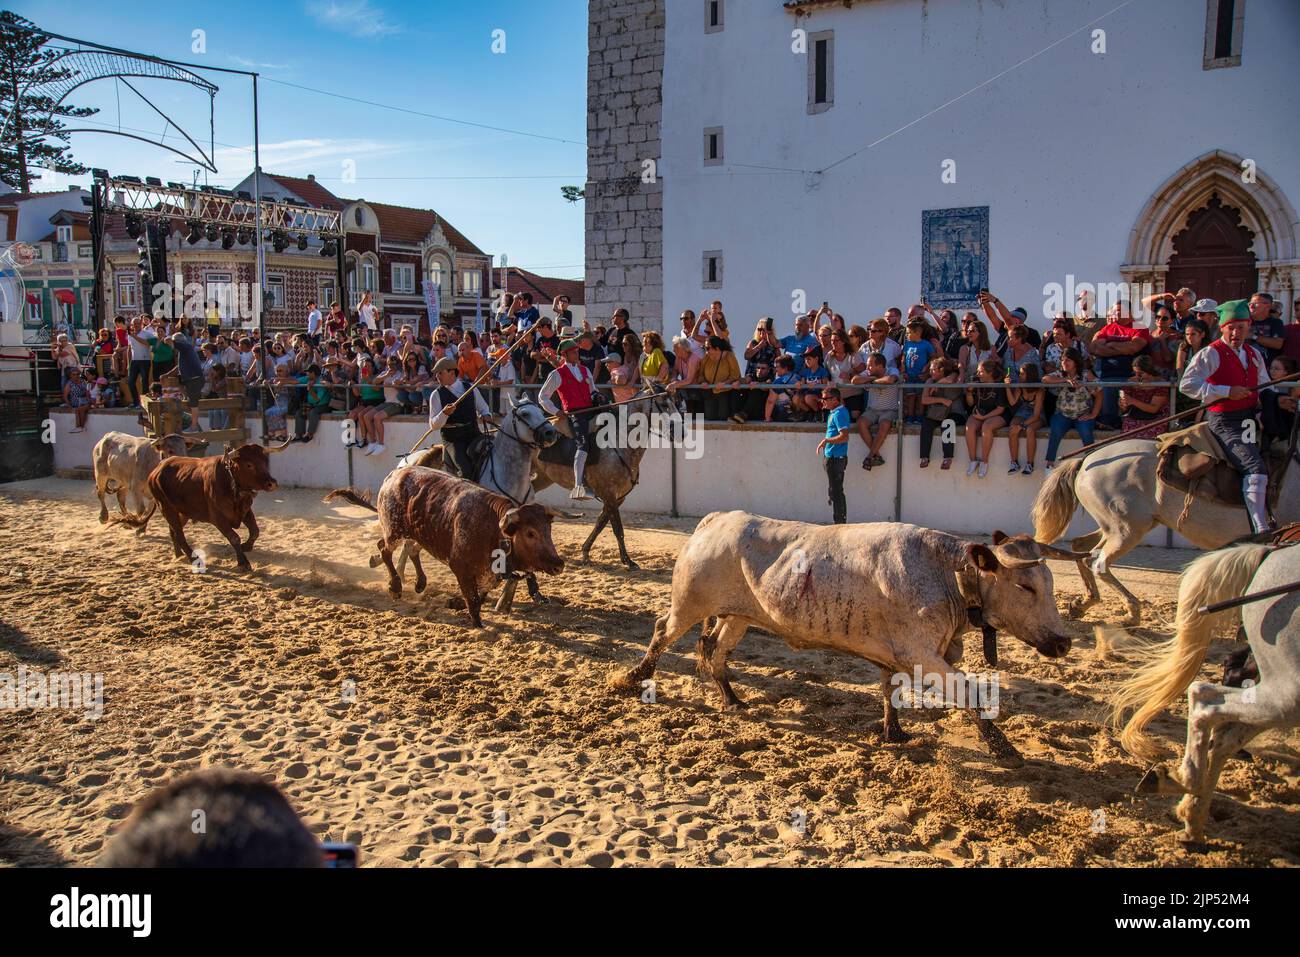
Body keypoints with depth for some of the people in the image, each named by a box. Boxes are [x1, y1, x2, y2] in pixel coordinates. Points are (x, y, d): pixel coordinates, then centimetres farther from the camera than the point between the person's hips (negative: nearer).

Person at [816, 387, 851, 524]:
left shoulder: (839, 414, -17)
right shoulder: (834, 412, 13)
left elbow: (844, 436, -25)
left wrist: (826, 440, -17)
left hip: (835, 458, -11)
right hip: (832, 457, 11)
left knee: (835, 492, -6)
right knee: (837, 492, 16)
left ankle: (839, 523, -1)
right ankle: (842, 522, 23)